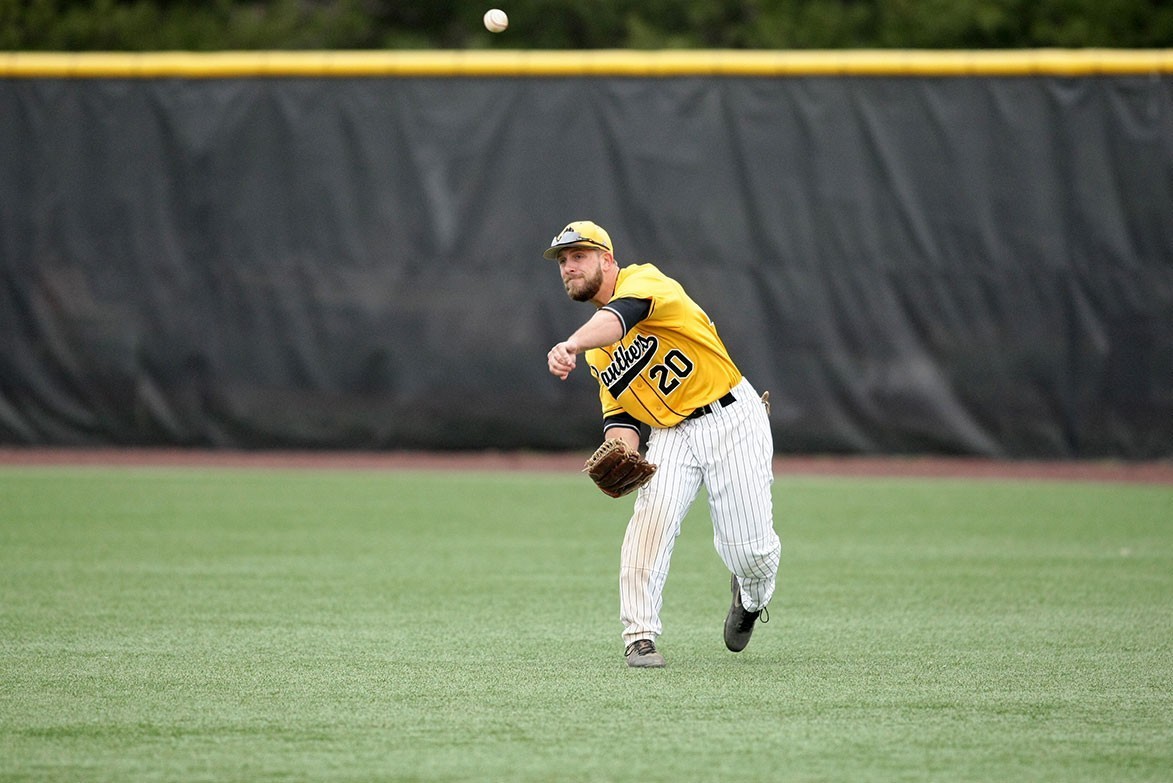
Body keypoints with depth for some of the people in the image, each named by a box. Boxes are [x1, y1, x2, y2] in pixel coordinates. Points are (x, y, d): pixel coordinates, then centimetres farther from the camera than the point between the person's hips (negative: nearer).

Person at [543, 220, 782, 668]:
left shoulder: (643, 280, -12)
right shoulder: (596, 350, 13)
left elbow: (622, 316, -36)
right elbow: (618, 413, 11)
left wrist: (571, 345, -56)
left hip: (732, 418, -6)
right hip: (670, 434, 6)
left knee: (749, 551, -6)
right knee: (652, 516, -23)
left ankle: (752, 596, 30)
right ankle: (640, 638, -22)